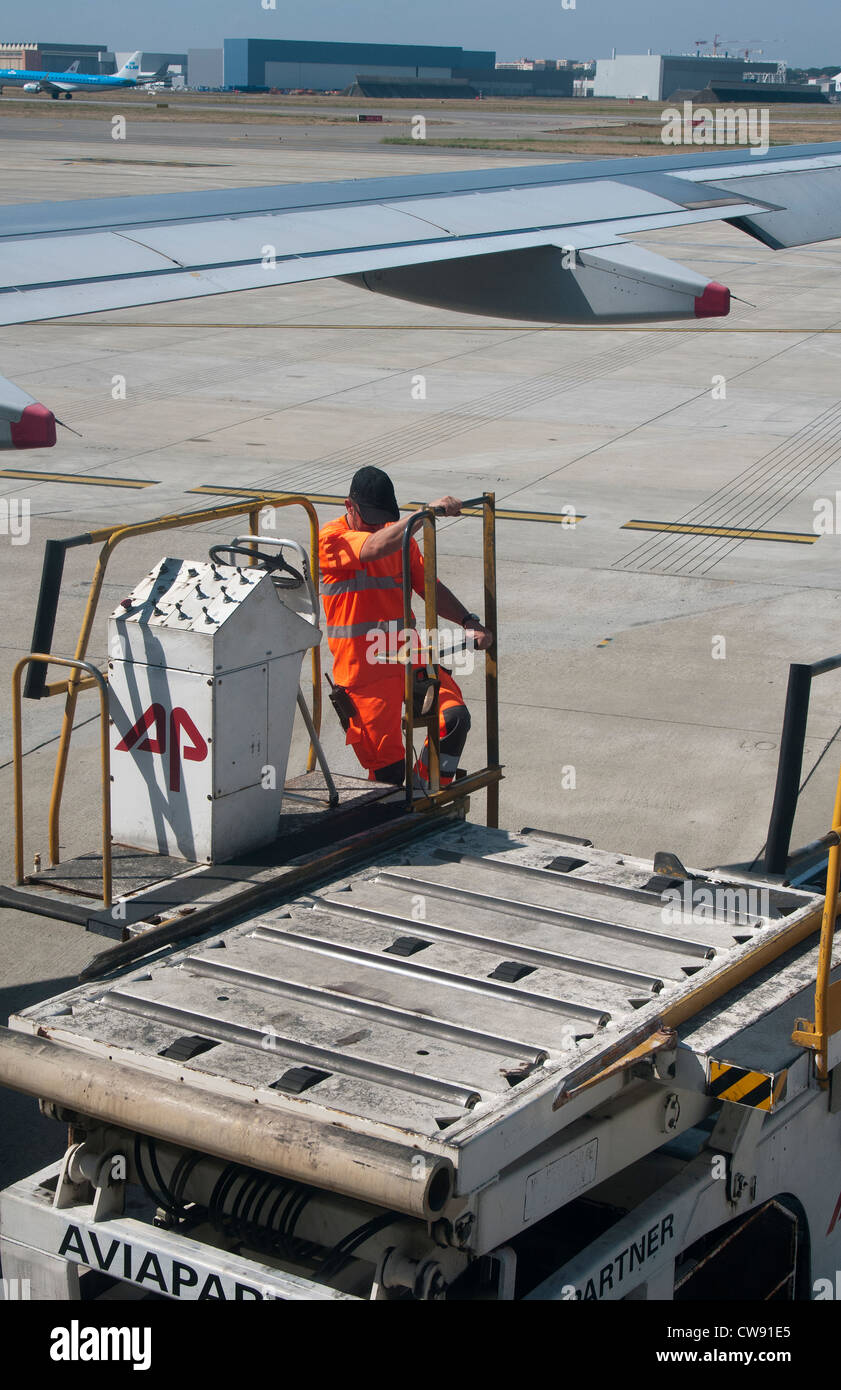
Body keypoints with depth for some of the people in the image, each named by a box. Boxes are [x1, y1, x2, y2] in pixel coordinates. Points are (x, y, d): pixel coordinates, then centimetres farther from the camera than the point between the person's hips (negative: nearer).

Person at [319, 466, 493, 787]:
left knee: (454, 717, -19)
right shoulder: (332, 539, -9)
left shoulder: (399, 536, 13)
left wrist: (468, 622, -1)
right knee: (388, 769, -5)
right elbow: (376, 548, -29)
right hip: (363, 668, -5)